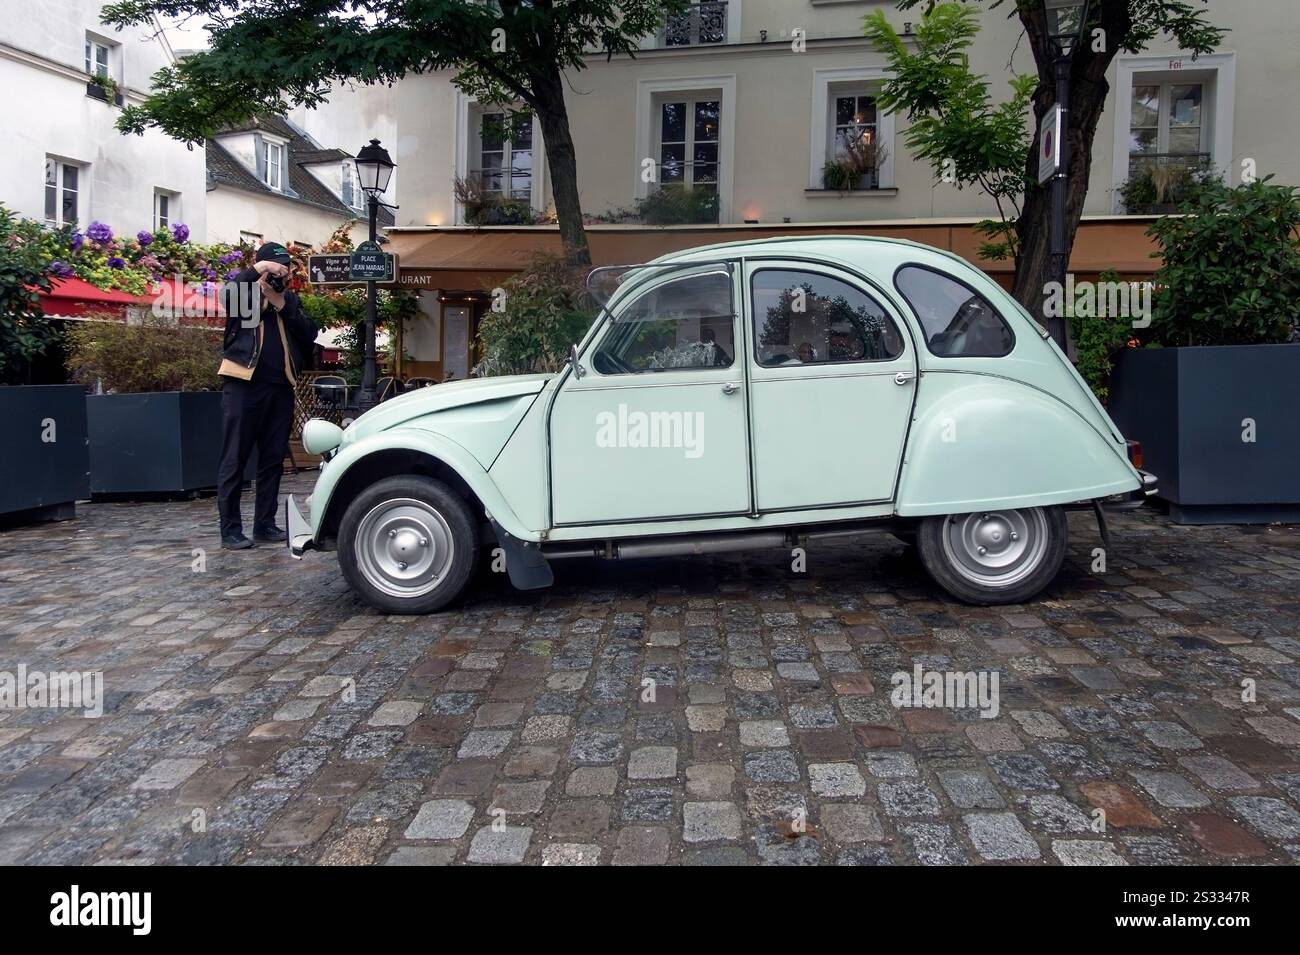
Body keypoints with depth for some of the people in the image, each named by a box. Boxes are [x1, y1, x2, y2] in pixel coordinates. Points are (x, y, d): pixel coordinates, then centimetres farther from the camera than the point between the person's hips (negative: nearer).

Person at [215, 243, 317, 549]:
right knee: (235, 459, -3)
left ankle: (265, 524, 16)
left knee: (273, 459, 8)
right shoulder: (244, 291, 4)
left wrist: (282, 305, -4)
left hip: (280, 387, 5)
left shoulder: (289, 298, 17)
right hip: (243, 385, -5)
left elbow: (310, 335, 5)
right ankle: (231, 530, 2)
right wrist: (255, 271, -25)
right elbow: (228, 296, -20)